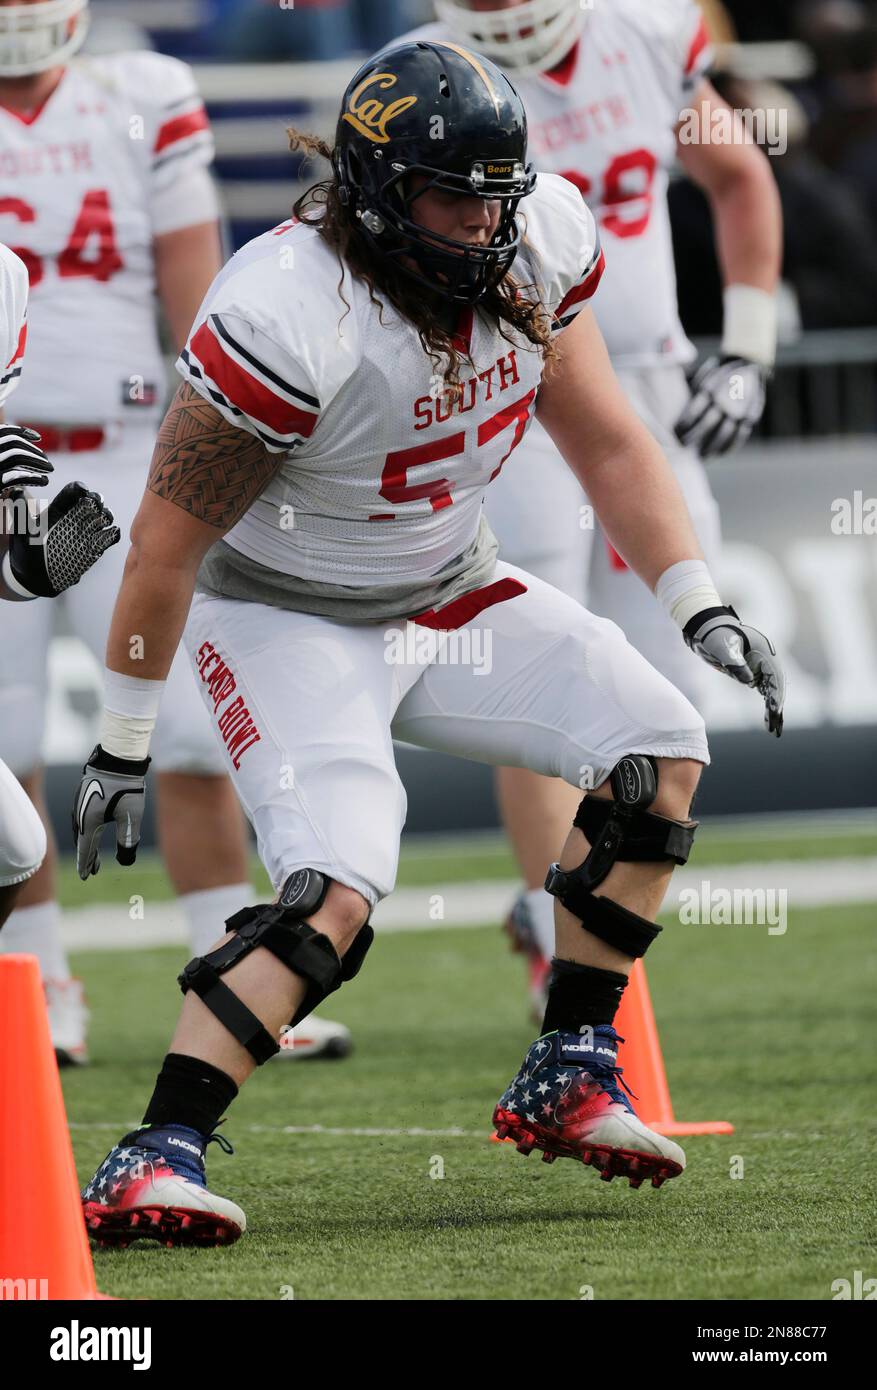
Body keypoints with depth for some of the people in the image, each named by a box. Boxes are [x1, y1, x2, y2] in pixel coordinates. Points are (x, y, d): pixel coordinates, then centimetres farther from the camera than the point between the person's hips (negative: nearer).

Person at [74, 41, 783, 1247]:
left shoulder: (539, 243, -10)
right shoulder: (290, 317, -30)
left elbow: (603, 438, 4)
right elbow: (168, 538, -22)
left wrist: (702, 610, -5)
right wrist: (122, 747, -16)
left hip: (451, 593, 7)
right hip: (288, 619, -7)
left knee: (660, 748, -5)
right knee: (338, 888, -26)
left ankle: (567, 1075, 4)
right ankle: (155, 1159, -26)